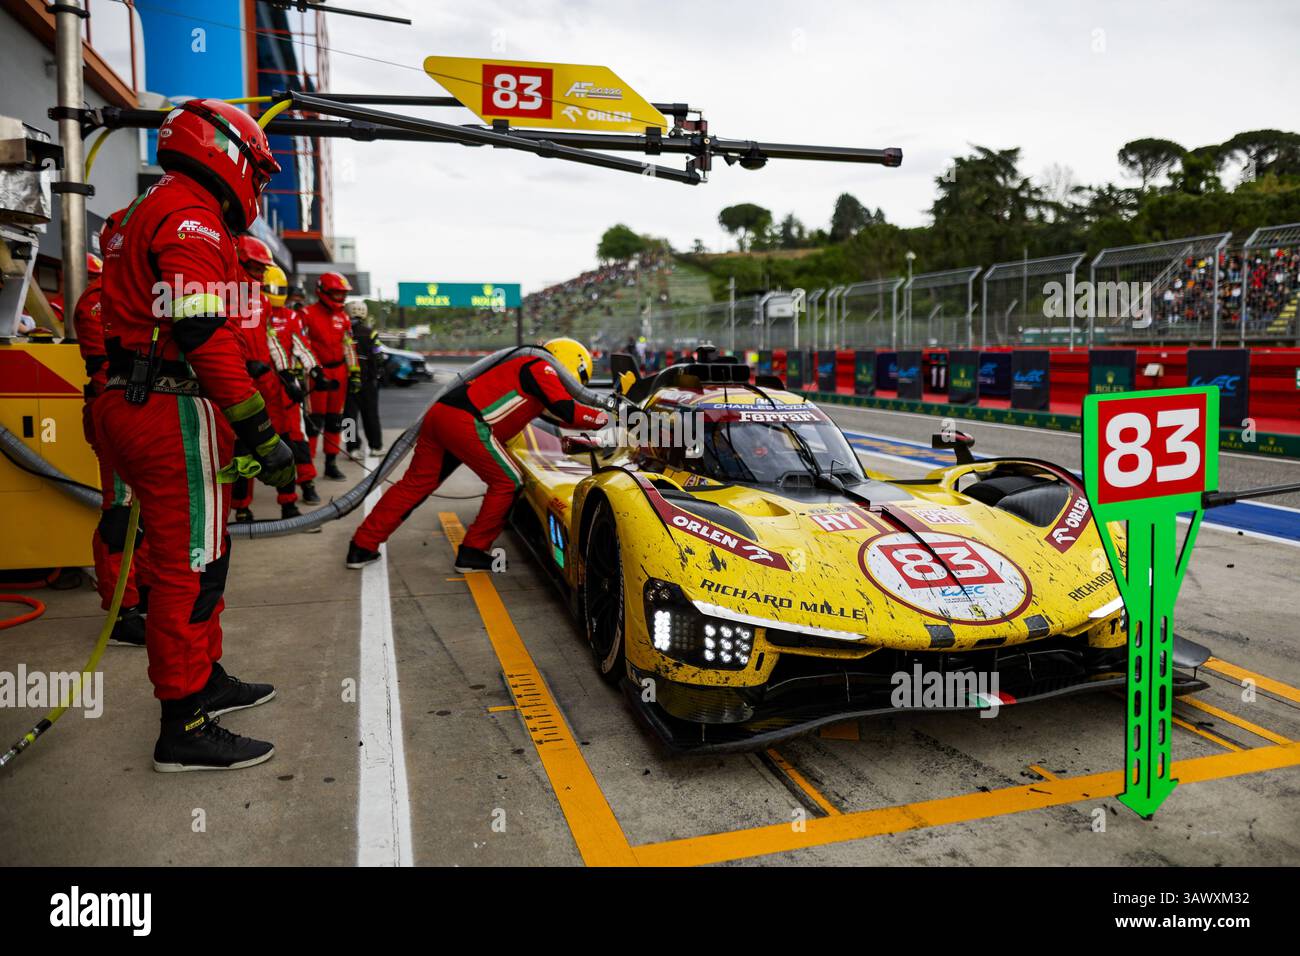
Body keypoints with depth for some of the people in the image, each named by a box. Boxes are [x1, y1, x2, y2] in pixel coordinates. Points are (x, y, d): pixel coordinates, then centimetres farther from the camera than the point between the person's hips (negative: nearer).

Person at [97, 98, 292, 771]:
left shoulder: (148, 213, 23)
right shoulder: (193, 217, -12)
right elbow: (206, 337, -23)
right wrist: (261, 433, -22)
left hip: (132, 405, 11)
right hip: (174, 411, -11)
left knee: (193, 556, 19)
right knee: (191, 564, -5)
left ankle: (205, 680, 33)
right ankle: (184, 729, 3)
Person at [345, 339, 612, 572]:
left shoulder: (524, 365, 30)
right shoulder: (541, 366, 3)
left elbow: (557, 411, 37)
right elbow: (567, 412, -6)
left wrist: (604, 403, 36)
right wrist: (604, 418, 8)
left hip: (438, 414, 9)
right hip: (466, 423, -9)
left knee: (415, 484, 15)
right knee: (506, 482, 5)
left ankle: (362, 547, 17)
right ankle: (472, 552, 9)